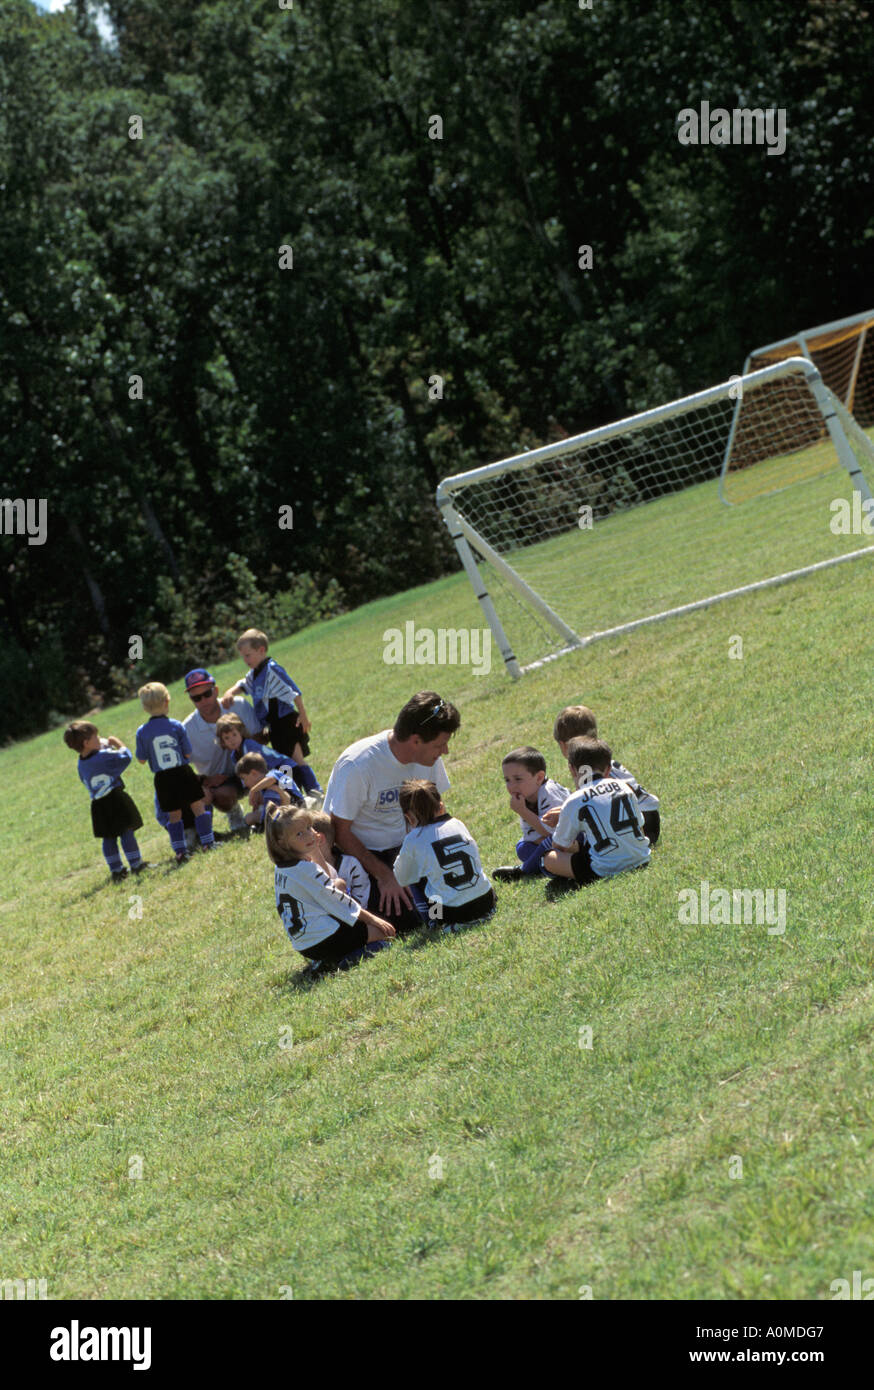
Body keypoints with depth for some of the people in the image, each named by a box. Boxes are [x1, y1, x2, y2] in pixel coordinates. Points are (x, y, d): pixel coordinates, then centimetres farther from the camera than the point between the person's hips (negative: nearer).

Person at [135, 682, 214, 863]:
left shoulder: (142, 732, -5)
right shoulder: (175, 725, -8)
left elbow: (141, 760, 2)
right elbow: (188, 753, -3)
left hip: (163, 779, 2)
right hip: (183, 773, -2)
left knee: (174, 815, 10)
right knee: (199, 806, 9)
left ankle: (180, 851, 9)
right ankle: (207, 843, 8)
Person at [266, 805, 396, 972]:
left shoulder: (280, 870, 9)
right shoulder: (306, 869, -19)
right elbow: (337, 902, -12)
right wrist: (372, 919, -3)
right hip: (324, 938, -9)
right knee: (384, 932, -1)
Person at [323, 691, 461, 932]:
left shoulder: (430, 757, -8)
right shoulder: (358, 765, -27)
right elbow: (340, 832, -20)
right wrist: (384, 875, -21)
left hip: (402, 847, 6)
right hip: (357, 852, -6)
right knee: (409, 920, -21)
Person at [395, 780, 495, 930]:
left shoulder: (414, 840, -7)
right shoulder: (458, 824, 4)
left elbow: (401, 879, 7)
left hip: (451, 913, -4)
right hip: (486, 902, 4)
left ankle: (433, 922, 6)